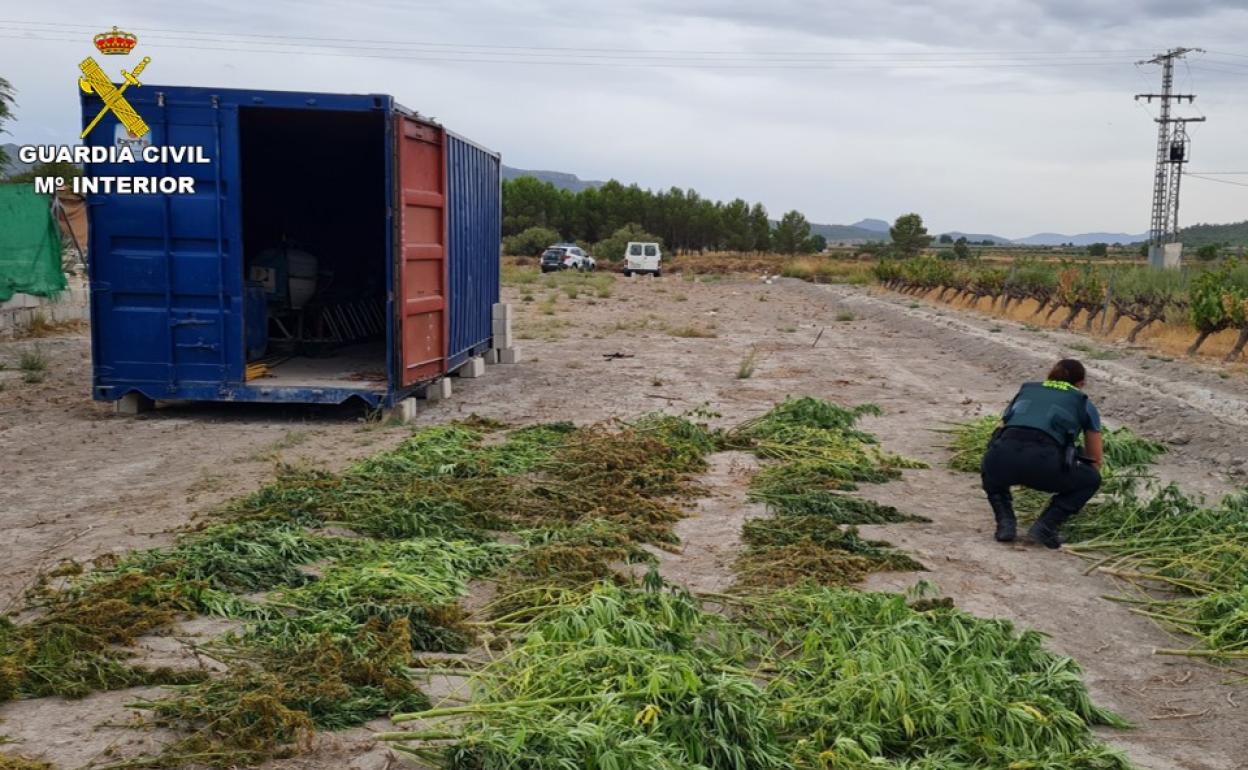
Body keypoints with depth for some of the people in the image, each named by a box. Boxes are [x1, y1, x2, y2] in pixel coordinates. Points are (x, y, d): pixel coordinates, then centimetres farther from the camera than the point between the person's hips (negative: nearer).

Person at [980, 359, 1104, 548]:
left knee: (990, 472, 39)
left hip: (1002, 457, 3)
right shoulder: (1083, 403, 27)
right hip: (1043, 460, -3)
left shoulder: (1026, 390, 33)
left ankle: (1005, 523, 16)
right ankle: (1045, 527, 9)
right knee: (1091, 479, 28)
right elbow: (1095, 460, 34)